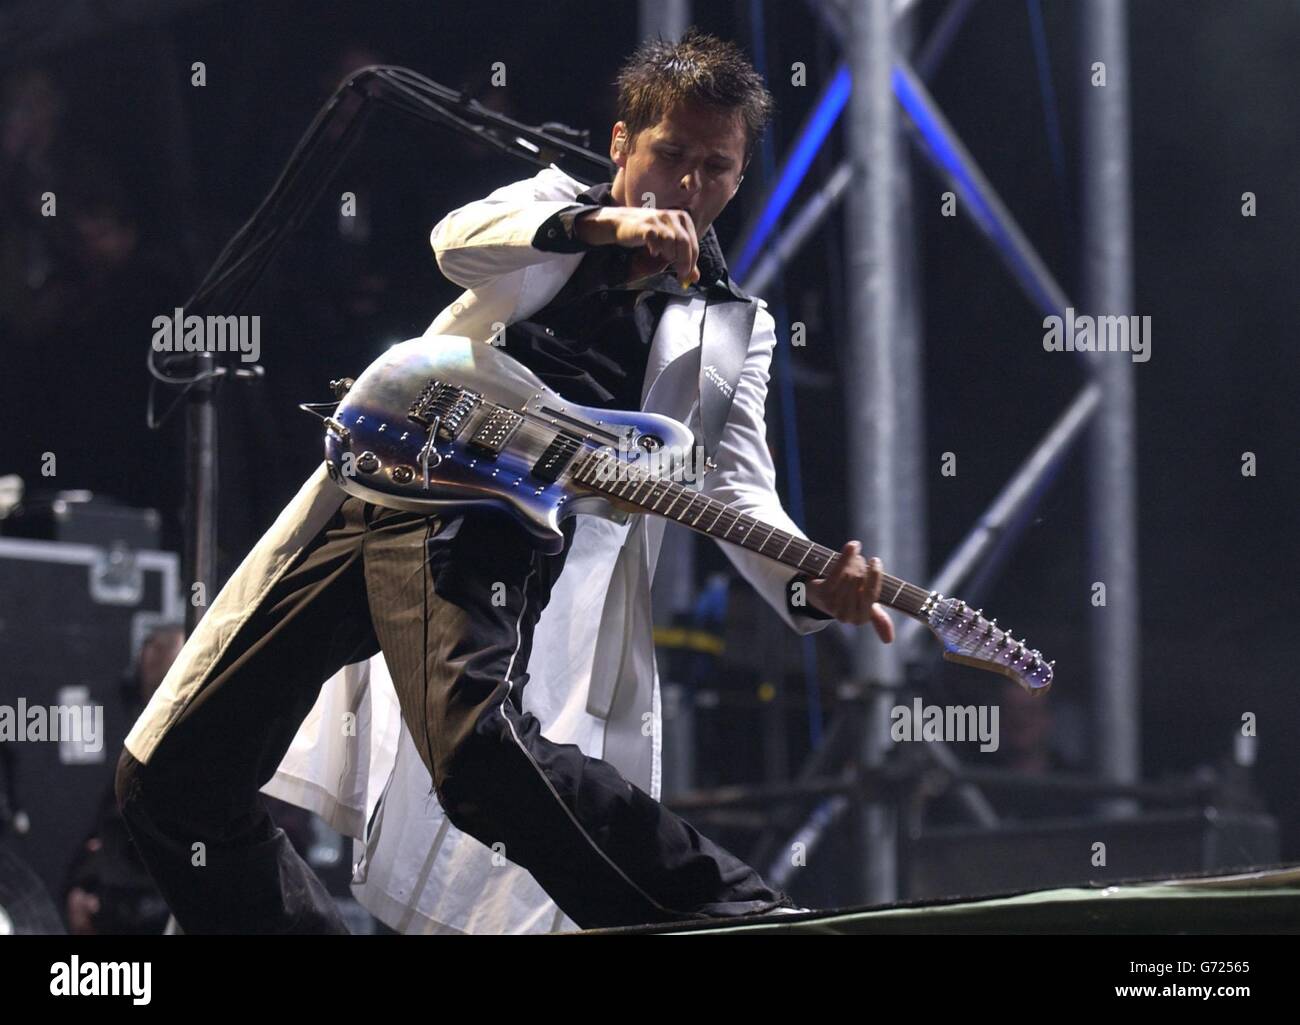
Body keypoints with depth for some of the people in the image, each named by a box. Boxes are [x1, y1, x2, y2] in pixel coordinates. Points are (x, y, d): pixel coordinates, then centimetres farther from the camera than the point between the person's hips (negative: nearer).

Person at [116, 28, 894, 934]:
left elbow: (739, 488, 2)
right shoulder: (555, 204, 17)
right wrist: (605, 229, -24)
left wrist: (814, 586, -20)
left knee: (480, 747, -35)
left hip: (496, 526, -3)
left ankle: (739, 917, -27)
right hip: (373, 479, 3)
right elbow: (458, 244, -6)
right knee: (166, 779, 1)